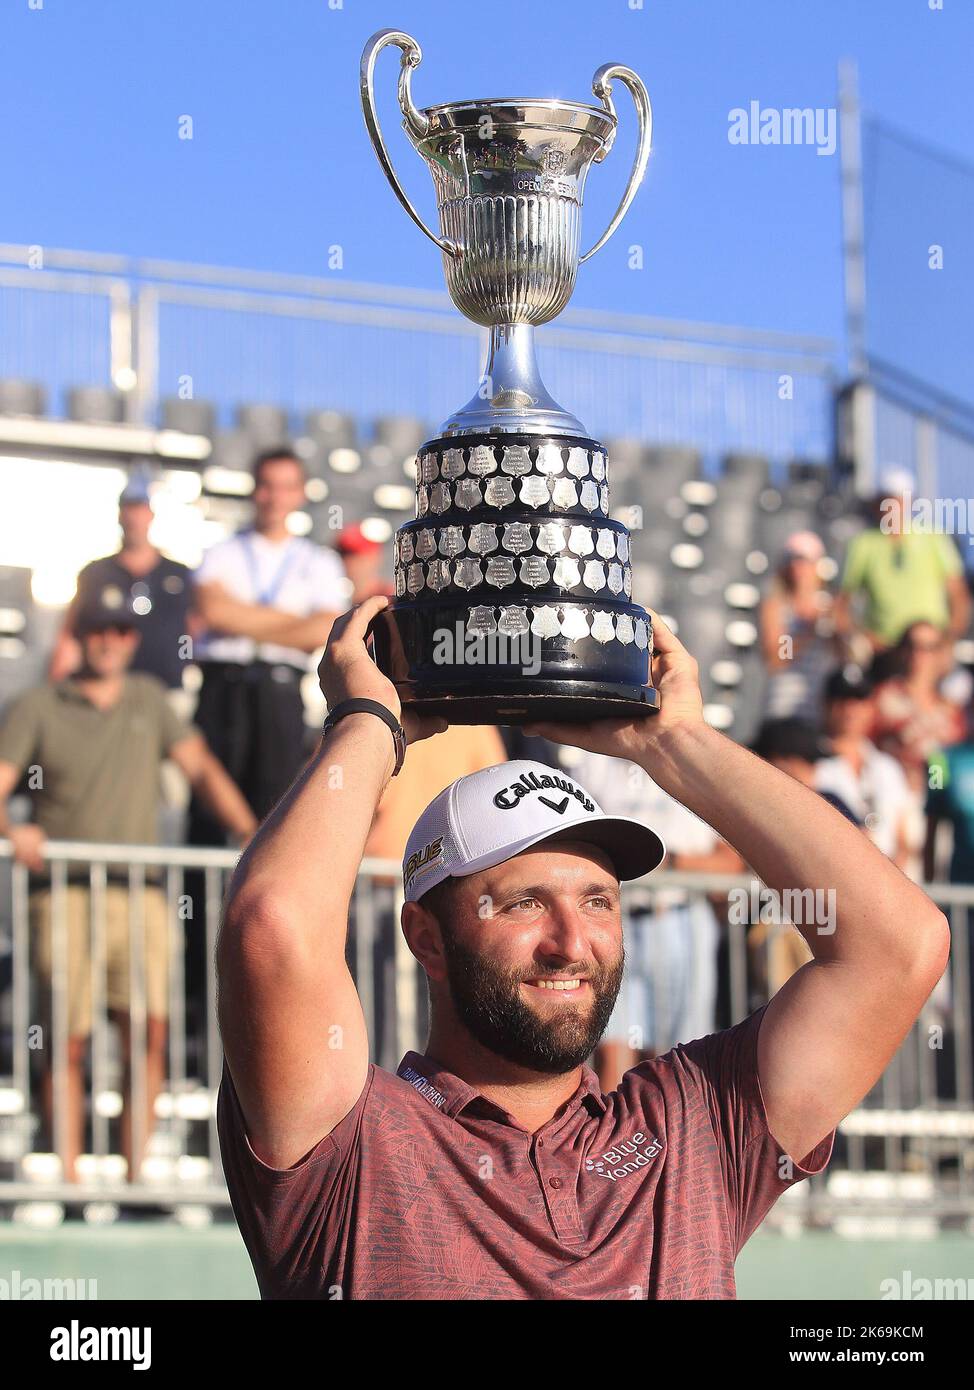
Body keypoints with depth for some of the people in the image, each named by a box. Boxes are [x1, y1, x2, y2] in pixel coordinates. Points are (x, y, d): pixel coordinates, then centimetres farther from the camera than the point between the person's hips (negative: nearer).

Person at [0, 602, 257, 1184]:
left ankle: (136, 1175, -6)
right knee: (70, 1043, -6)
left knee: (150, 1031, -10)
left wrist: (252, 834, 0)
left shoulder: (149, 699, 18)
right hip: (67, 893, -2)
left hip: (141, 894, 3)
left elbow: (201, 767, 13)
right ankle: (68, 1179, -1)